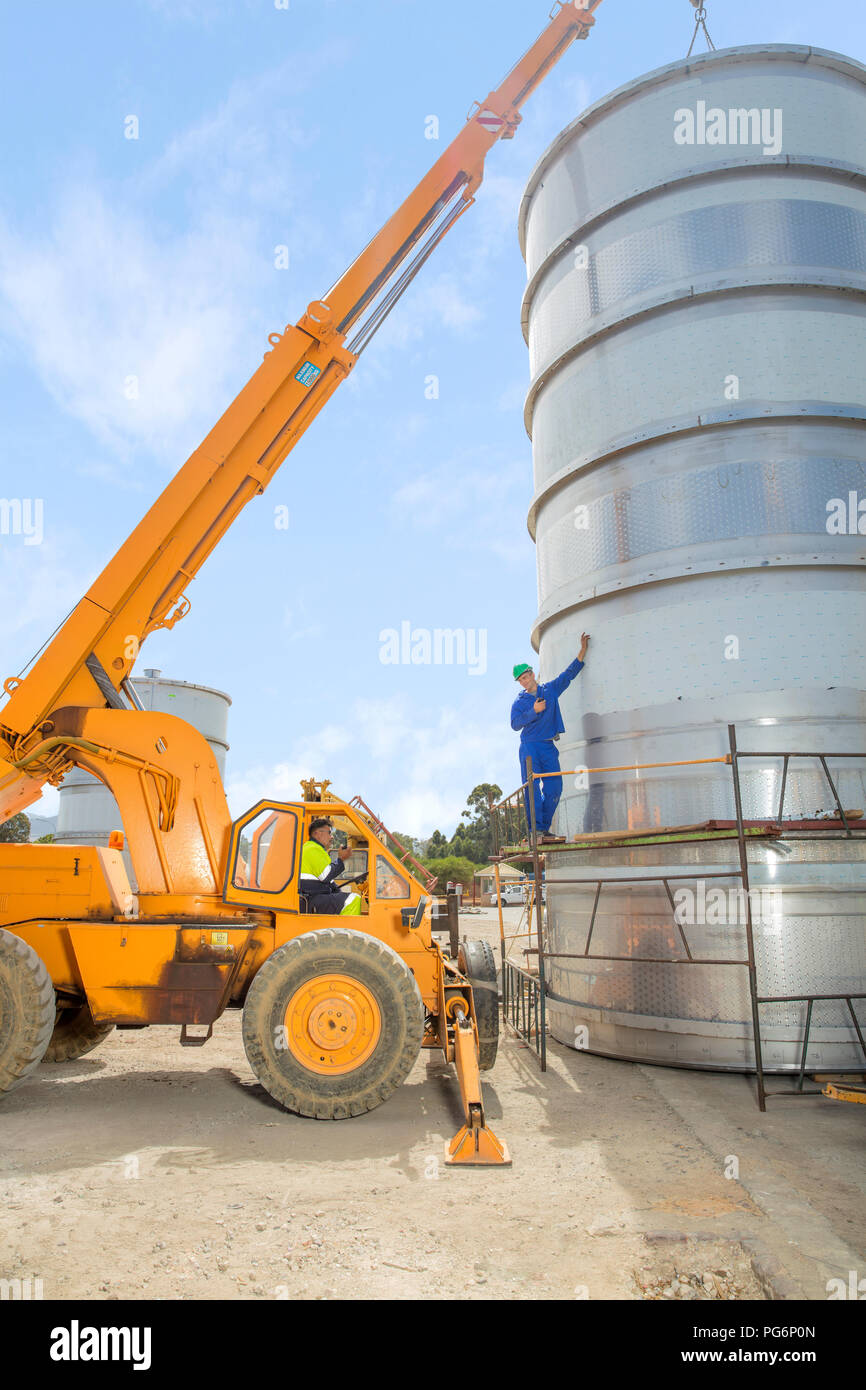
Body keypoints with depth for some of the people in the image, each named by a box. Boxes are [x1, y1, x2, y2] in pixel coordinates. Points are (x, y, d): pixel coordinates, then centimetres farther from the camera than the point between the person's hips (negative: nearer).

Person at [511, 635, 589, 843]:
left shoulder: (551, 689, 13)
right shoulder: (520, 702, 4)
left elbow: (570, 672, 17)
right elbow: (515, 724, -9)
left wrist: (583, 650, 13)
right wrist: (534, 711, -18)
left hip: (549, 747, 4)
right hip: (529, 746, -3)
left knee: (554, 787, -1)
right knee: (532, 786, -10)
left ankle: (544, 829, 5)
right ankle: (534, 829, -13)